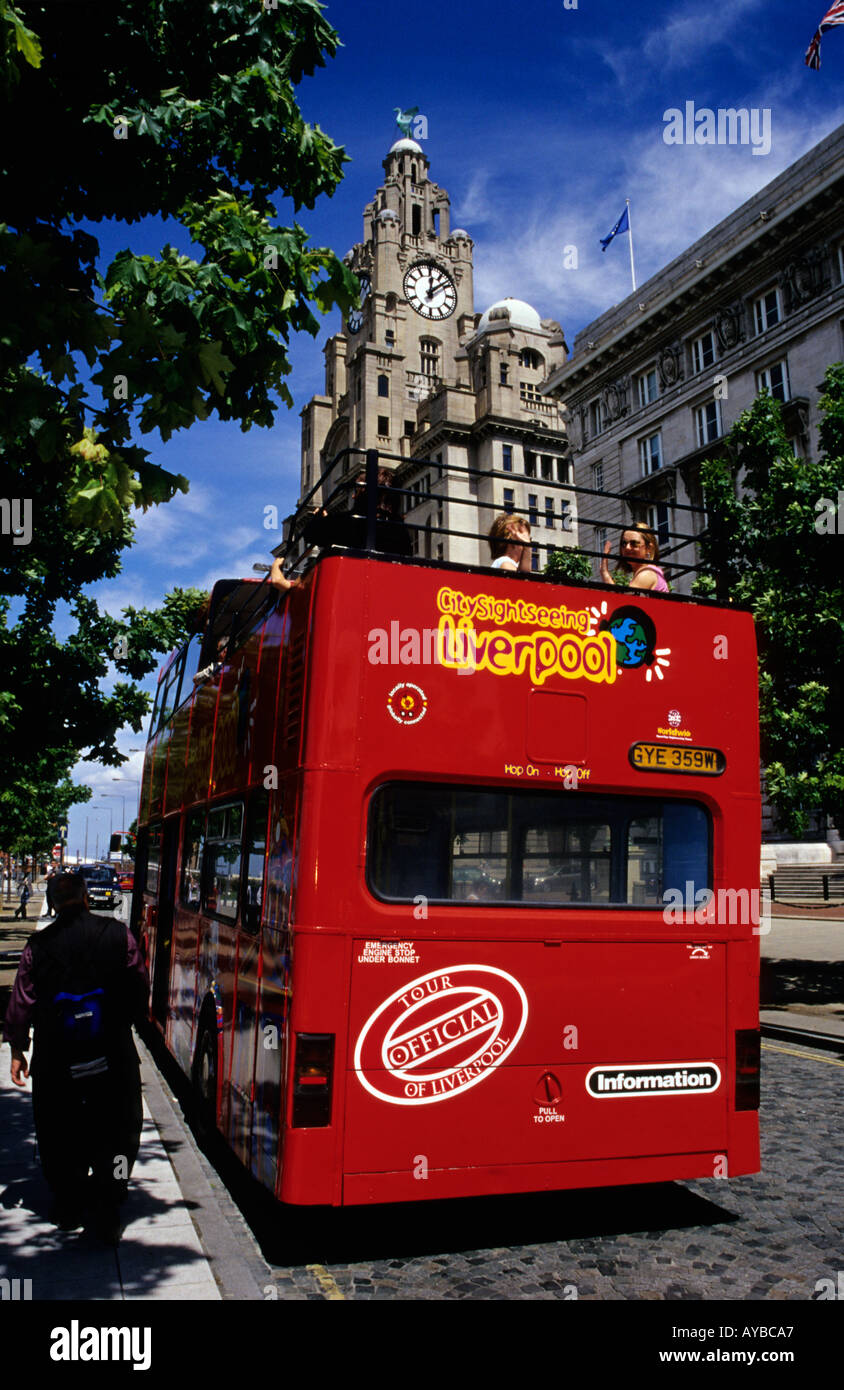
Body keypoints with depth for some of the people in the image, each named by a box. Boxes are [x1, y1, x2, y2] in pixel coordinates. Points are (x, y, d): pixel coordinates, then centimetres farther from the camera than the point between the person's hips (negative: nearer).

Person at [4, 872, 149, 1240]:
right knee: (114, 1133, 10)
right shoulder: (118, 934, -7)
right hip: (112, 1056, -1)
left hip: (55, 1059, 1)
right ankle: (106, 1209, 7)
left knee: (59, 1135, 18)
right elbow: (140, 987, 0)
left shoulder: (37, 946, -5)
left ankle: (68, 1207, 27)